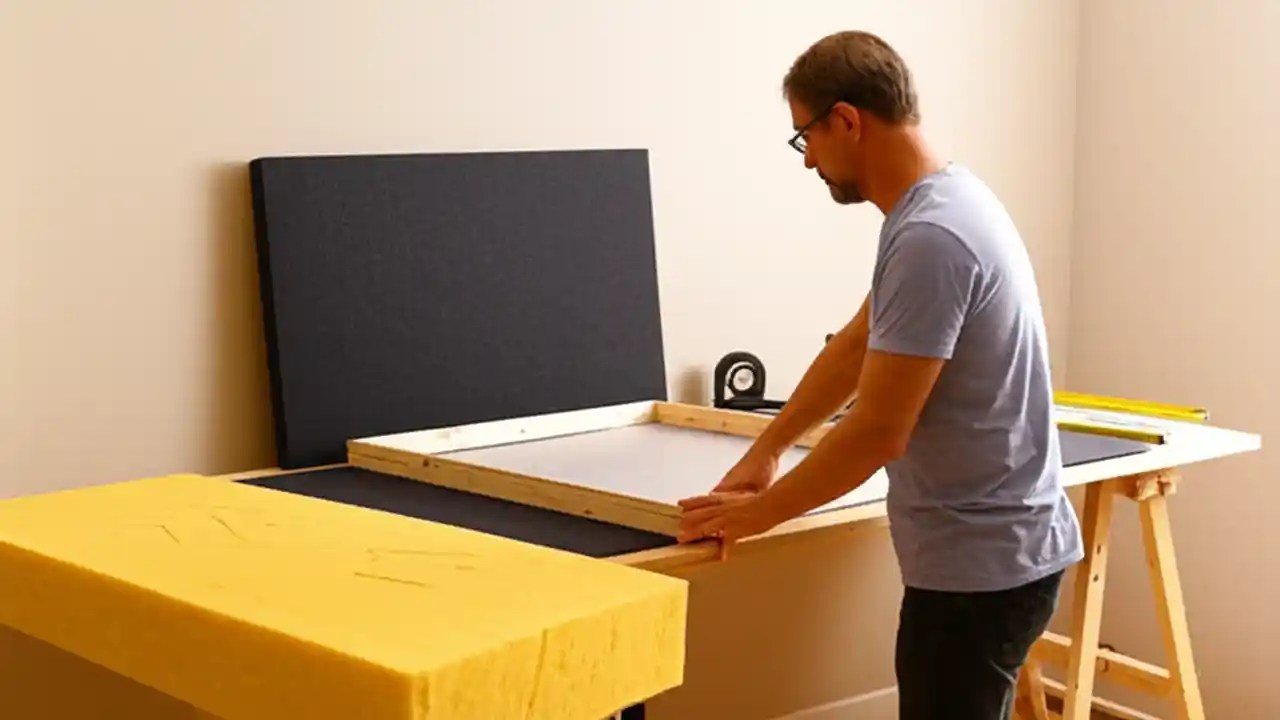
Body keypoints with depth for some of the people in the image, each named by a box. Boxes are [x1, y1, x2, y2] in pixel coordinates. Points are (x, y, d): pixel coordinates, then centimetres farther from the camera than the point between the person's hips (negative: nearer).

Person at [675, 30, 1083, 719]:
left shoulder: (929, 237, -24)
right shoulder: (943, 201, 10)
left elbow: (878, 433, -22)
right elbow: (854, 346, 20)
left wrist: (758, 513, -10)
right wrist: (764, 450, 22)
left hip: (979, 562, -10)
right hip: (991, 546, 10)